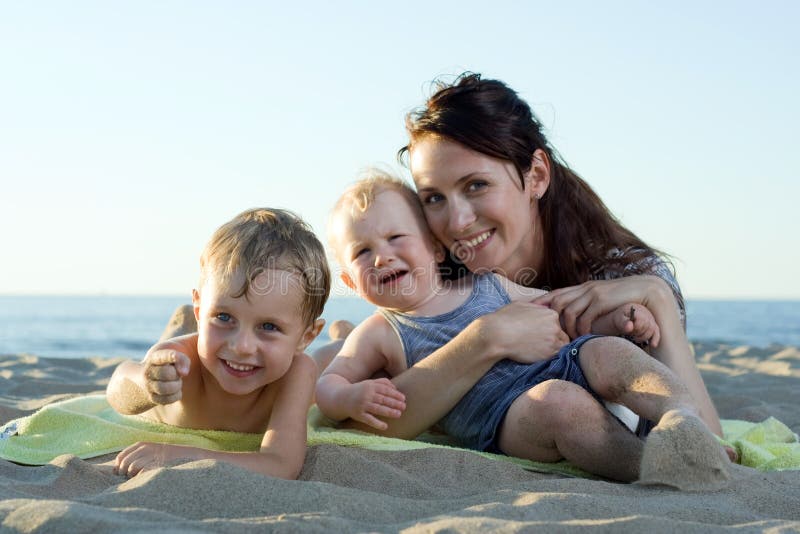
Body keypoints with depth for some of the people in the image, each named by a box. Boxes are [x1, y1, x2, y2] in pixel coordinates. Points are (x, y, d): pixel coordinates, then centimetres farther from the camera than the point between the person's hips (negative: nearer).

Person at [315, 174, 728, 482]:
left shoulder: (488, 285, 20)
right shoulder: (381, 334, 12)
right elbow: (327, 384, 9)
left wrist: (615, 318, 6)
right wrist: (353, 397, -16)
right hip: (500, 419, -5)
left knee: (607, 353, -24)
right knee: (559, 400, -35)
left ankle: (684, 415, -43)